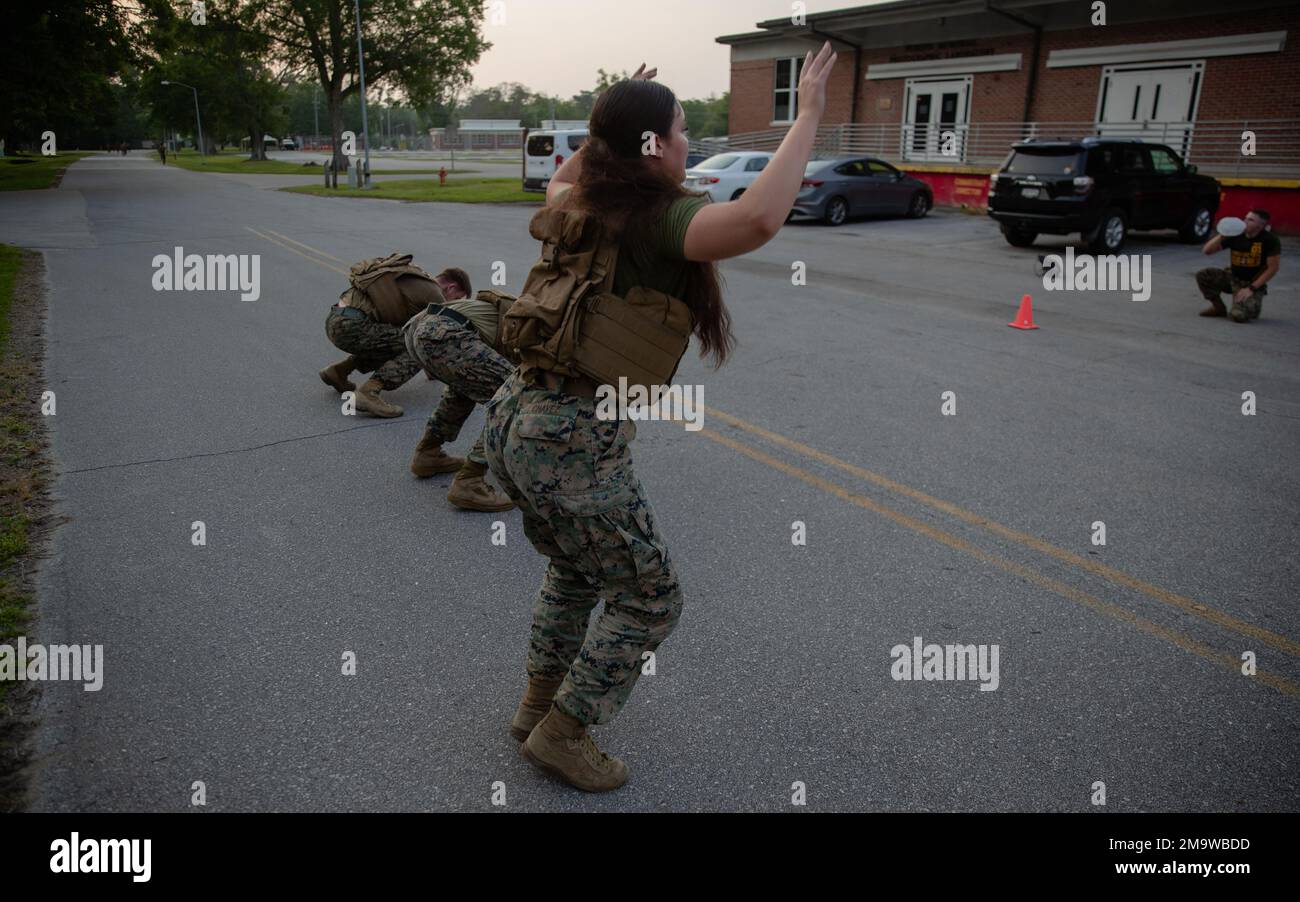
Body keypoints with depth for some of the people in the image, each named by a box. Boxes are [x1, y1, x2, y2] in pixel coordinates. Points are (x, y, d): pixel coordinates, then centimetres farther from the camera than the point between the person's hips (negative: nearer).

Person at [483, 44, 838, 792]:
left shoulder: (585, 203, 10)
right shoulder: (656, 218, -13)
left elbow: (557, 181, 37)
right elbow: (757, 220, -34)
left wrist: (609, 122, 33)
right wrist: (808, 117, -21)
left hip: (516, 421, 9)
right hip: (575, 442, -9)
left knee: (575, 570, 31)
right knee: (650, 599, 12)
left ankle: (538, 703, 44)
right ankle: (562, 734, 23)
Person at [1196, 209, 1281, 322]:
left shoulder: (1270, 240, -15)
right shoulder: (1236, 235, -6)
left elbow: (1273, 268, -14)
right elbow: (1206, 251, -7)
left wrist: (1251, 288, -18)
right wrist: (1222, 236, -24)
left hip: (1254, 283, -4)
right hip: (1233, 278, 5)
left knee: (1238, 316, -29)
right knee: (1203, 275, -19)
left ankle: (1253, 305, 11)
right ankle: (1219, 308, 2)